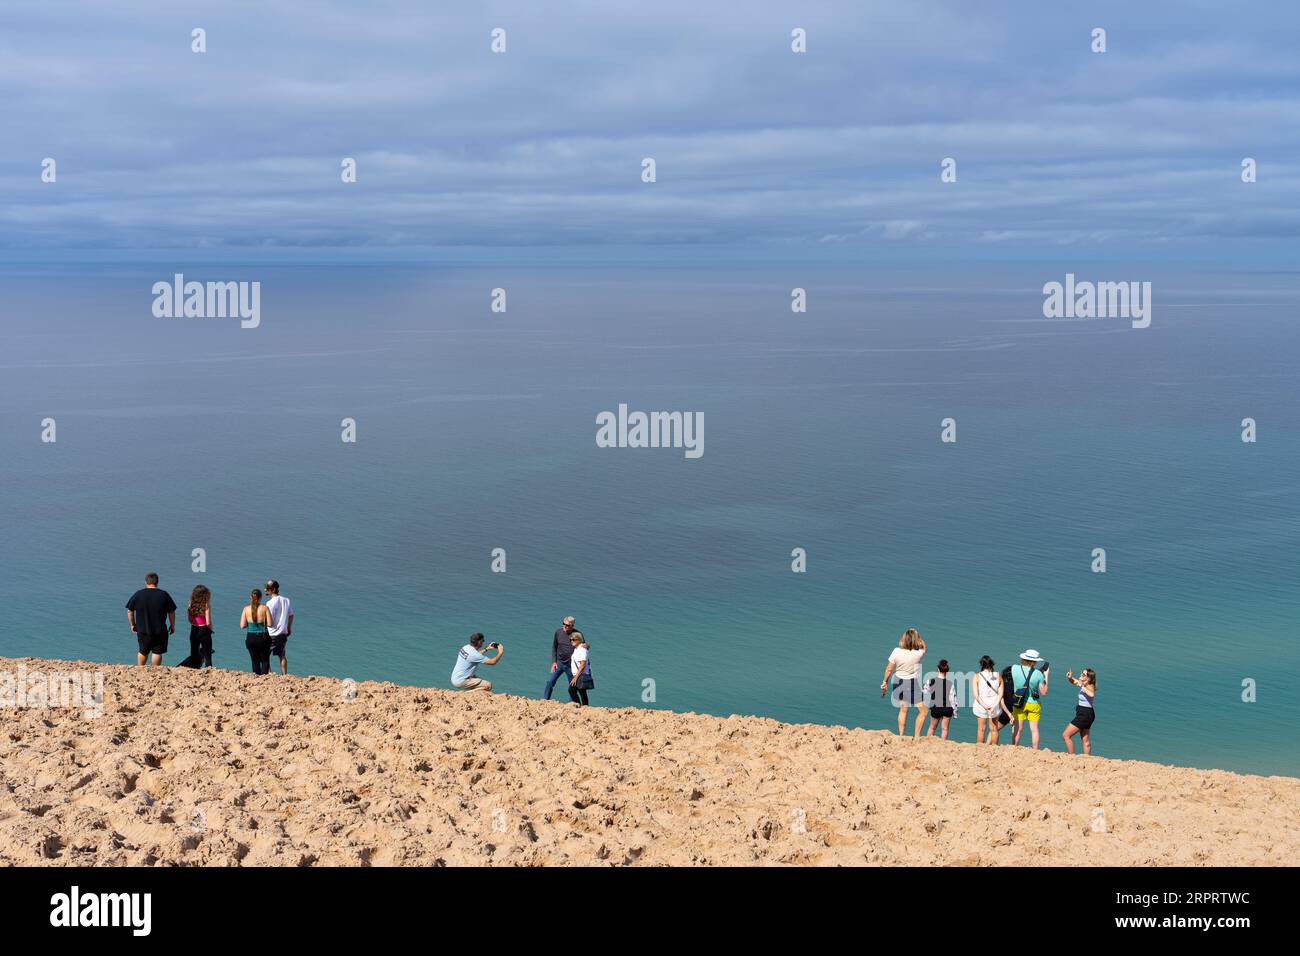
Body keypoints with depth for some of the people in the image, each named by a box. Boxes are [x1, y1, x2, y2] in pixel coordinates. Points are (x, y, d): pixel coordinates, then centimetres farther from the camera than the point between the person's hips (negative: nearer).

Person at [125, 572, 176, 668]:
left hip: (142, 630, 2)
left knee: (142, 652, 17)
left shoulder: (138, 594, -2)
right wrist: (172, 625, 12)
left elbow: (129, 611, 3)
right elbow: (171, 612, -1)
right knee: (157, 652, 5)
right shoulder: (164, 595, -6)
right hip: (160, 630, -2)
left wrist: (133, 625, 16)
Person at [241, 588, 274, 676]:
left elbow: (242, 625, -5)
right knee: (265, 660, 11)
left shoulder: (246, 609, -4)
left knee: (255, 661, 14)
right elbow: (270, 624, -10)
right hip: (263, 638, -2)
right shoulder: (264, 608, -8)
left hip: (251, 638, 2)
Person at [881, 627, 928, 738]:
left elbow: (889, 669, -4)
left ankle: (901, 736, 25)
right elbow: (924, 647, 7)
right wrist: (918, 636, 1)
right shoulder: (918, 654, -19)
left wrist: (885, 681, 8)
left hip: (900, 682, 5)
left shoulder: (896, 651, -13)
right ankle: (916, 735, 10)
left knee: (903, 710, 20)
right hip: (912, 684, -4)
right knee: (923, 710, 11)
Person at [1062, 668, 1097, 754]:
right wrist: (1070, 678, -1)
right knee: (1085, 740, 15)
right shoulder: (1084, 684, 5)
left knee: (1065, 735, -5)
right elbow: (1073, 681, 21)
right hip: (1085, 714, 10)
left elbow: (1091, 694, -43)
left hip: (1085, 714, -10)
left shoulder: (1089, 686, -20)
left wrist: (1082, 686, -35)